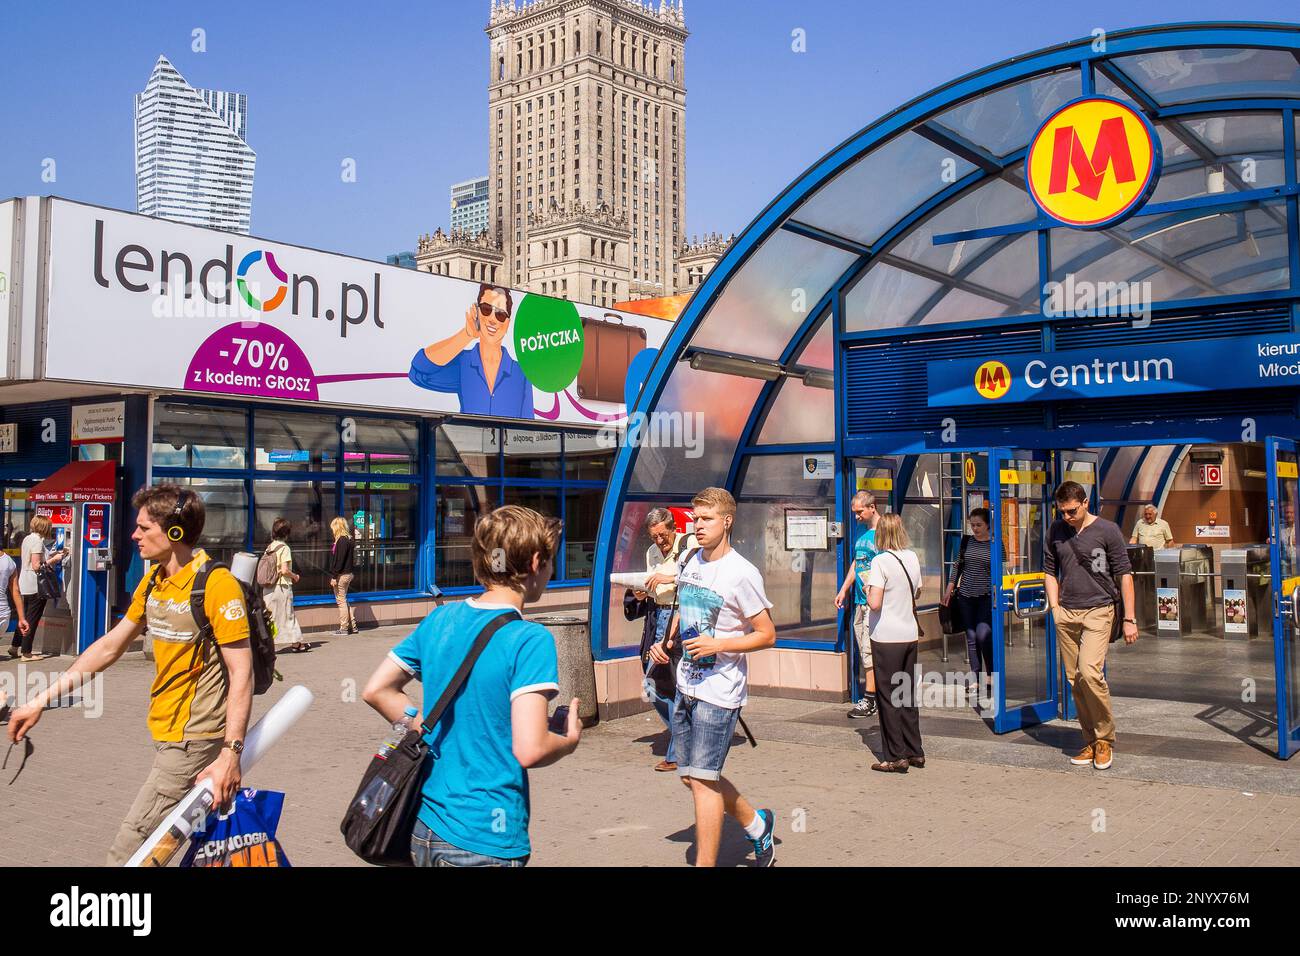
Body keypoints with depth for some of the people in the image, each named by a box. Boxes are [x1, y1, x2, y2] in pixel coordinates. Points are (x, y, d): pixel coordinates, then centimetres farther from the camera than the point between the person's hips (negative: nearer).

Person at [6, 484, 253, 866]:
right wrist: (41, 701, 13)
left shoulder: (217, 585, -18)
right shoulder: (153, 582, 8)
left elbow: (241, 672, -20)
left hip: (192, 742, -8)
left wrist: (231, 752, -25)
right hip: (165, 734, 8)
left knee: (129, 848, -5)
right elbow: (109, 647, 15)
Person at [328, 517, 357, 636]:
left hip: (342, 575, -10)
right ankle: (352, 626, 21)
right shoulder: (348, 539, 13)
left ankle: (344, 628, 5)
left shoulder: (342, 541, -17)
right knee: (343, 600, 18)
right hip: (348, 574, 10)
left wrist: (334, 576, -20)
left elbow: (339, 560, -21)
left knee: (341, 601, -1)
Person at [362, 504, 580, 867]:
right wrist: (570, 740, -4)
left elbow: (376, 691, 10)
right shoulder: (530, 639, -18)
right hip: (483, 842, -6)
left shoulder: (439, 619, 3)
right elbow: (529, 750, -24)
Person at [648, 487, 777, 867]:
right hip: (686, 684, 8)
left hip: (719, 690, -8)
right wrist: (666, 641, 6)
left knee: (702, 778, -8)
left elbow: (767, 635, -11)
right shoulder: (688, 562, 7)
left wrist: (717, 644, -22)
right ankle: (756, 824, 36)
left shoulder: (742, 574, -14)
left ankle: (706, 863, 2)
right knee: (692, 775, 16)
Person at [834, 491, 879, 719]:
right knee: (865, 650, 11)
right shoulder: (862, 533, 16)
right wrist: (844, 590, 20)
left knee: (869, 649, -9)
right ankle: (878, 693, 18)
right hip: (860, 600, 9)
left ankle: (869, 700, -6)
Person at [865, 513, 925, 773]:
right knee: (908, 695, 16)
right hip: (910, 635, 7)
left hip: (887, 637, -7)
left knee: (888, 697, 2)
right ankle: (915, 752, 21)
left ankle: (896, 757, 5)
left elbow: (874, 603, -21)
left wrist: (867, 588, -2)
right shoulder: (912, 557, 6)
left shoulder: (881, 561, -15)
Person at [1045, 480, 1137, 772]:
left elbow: (1125, 574, -3)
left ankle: (1105, 740, -2)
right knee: (1074, 679, 5)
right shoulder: (1056, 530, 8)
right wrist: (1054, 608, 5)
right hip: (1066, 614, 5)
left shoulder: (1107, 530, -4)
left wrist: (1129, 619, -5)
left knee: (1090, 671, -19)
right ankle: (1091, 741, 16)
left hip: (1098, 611, -5)